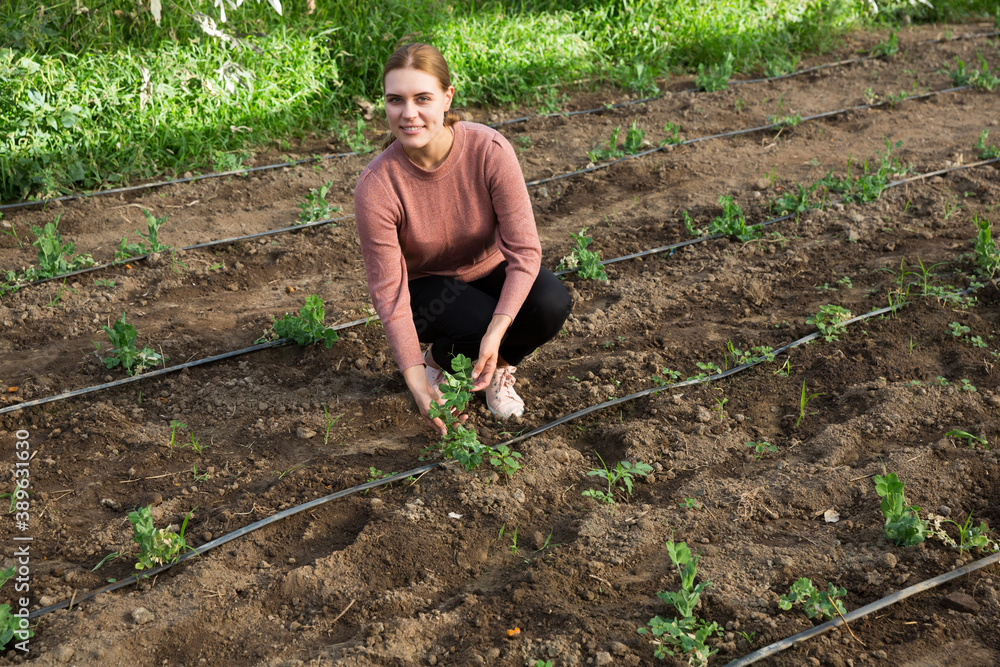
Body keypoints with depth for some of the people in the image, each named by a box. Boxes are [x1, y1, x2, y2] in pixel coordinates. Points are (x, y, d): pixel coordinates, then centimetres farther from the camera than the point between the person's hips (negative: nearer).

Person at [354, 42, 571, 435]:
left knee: (551, 306, -27)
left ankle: (499, 367, 6)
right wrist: (417, 383, -28)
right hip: (425, 286, -2)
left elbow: (524, 249, -24)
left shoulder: (489, 150, -26)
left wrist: (496, 334, -36)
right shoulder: (375, 188, -28)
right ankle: (438, 360, 4)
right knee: (477, 322, -33)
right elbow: (388, 292, -22)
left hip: (489, 270, 2)